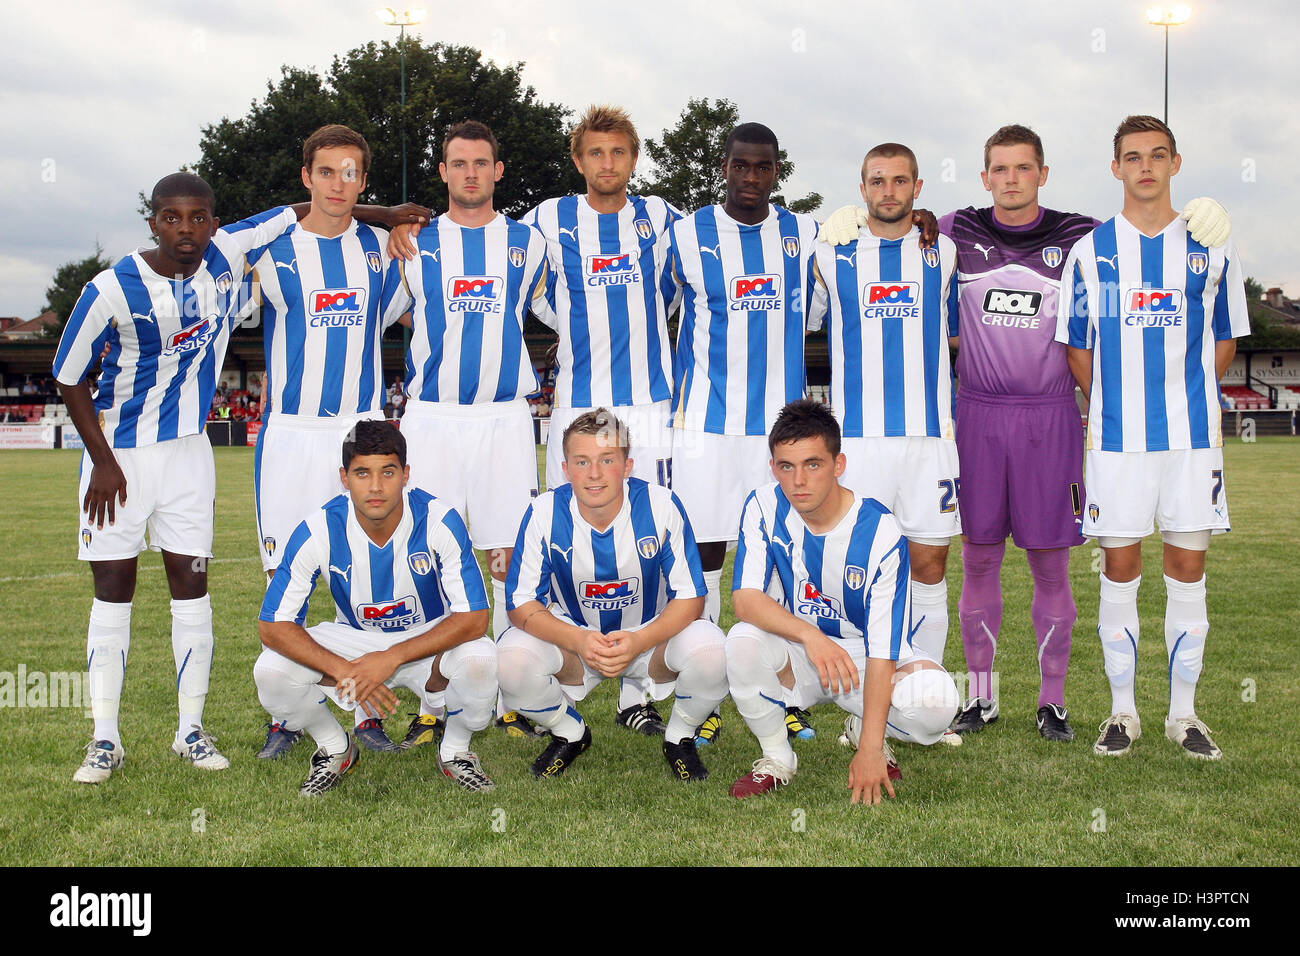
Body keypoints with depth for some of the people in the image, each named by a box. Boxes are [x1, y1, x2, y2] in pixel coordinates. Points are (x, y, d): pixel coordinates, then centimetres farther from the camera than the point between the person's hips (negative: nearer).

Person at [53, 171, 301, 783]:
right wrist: (103, 461, -10)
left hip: (188, 449, 3)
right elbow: (69, 378, -8)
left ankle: (191, 731, 12)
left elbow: (296, 216, 5)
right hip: (118, 452, -3)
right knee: (113, 588, 1)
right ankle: (105, 740, 7)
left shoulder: (227, 256, -9)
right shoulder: (112, 290, -18)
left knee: (191, 582, 3)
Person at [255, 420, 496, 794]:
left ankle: (455, 751, -1)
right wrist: (344, 671, -31)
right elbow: (273, 626, -18)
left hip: (430, 638, -1)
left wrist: (391, 659, -31)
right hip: (352, 638, 2)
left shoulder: (440, 521, -24)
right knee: (270, 672, -25)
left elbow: (473, 618, -24)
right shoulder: (318, 532, -20)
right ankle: (335, 749, 7)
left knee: (479, 660, -35)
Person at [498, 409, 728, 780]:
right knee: (511, 659, -29)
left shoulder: (661, 506, -20)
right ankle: (569, 734, 6)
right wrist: (579, 642, -32)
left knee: (708, 649, -32)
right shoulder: (545, 512, -18)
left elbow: (690, 598, -15)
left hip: (652, 636, -1)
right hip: (572, 635, 1)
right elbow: (520, 604, -14)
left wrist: (639, 642, -33)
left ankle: (679, 737, 3)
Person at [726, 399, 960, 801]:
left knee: (935, 701, -31)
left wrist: (870, 749, -29)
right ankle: (776, 757, -5)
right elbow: (746, 600, -23)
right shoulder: (764, 508, -14)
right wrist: (809, 635, -43)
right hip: (793, 655, 1)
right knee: (742, 643, -33)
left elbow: (882, 647, -23)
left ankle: (863, 731, 6)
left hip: (861, 653, -1)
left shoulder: (881, 533, -22)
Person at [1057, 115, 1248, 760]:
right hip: (1116, 437, -1)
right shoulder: (1090, 250, 3)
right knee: (1120, 571, 3)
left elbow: (1225, 338, 13)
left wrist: (1186, 394, 6)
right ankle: (1122, 712, 14)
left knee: (1187, 569, 4)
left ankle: (1183, 713, 14)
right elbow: (1076, 345, 8)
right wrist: (1115, 403, 6)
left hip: (1192, 434, 1)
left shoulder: (1210, 247, 5)